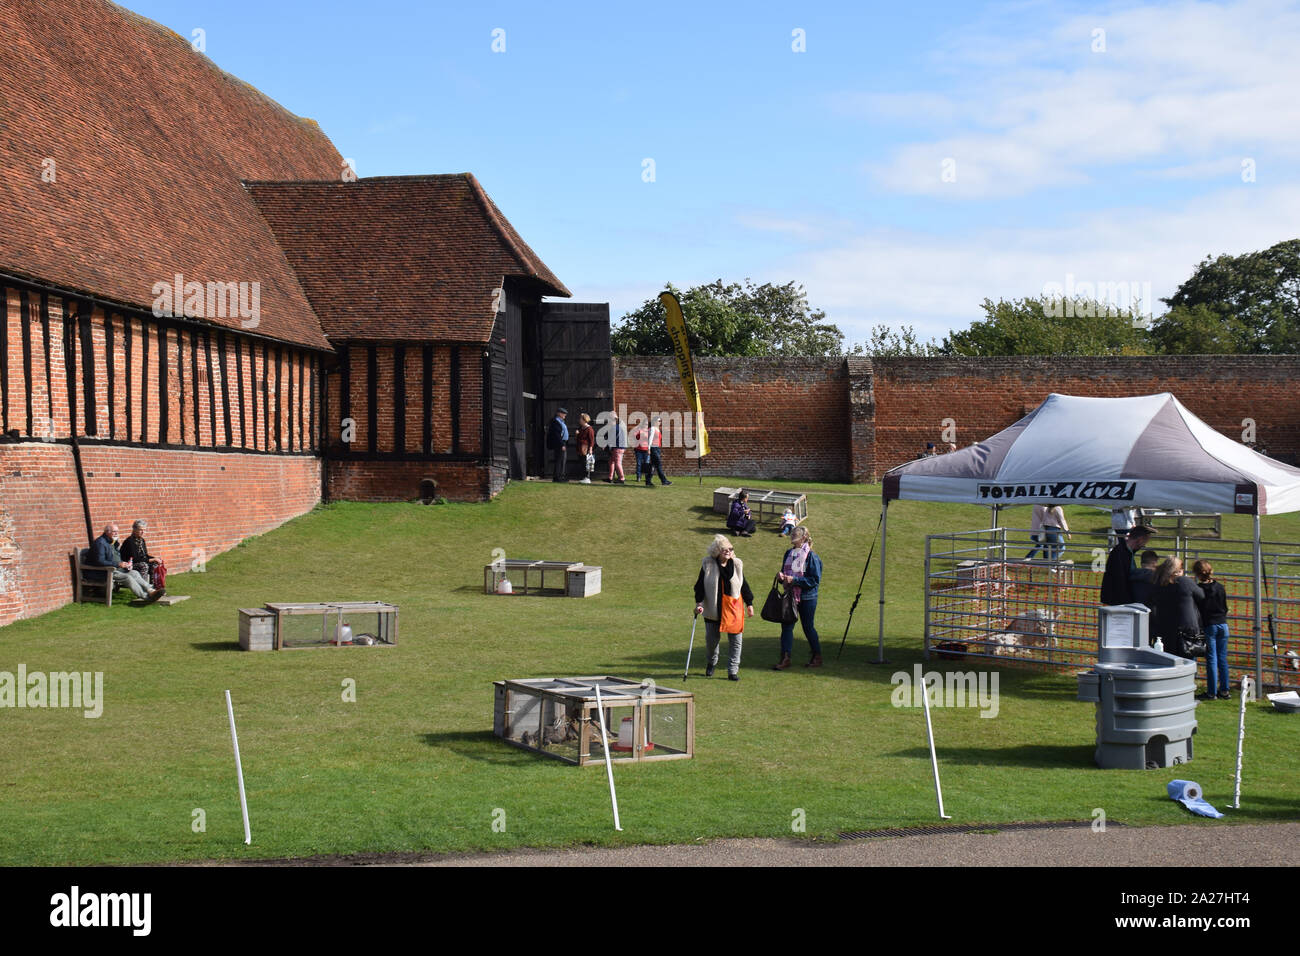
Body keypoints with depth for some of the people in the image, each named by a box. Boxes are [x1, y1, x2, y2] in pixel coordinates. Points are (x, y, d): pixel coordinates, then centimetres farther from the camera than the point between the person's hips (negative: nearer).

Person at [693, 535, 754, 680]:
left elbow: (744, 585, 10)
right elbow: (700, 585, -1)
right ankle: (711, 662, 37)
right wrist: (699, 603, -10)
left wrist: (749, 603, 10)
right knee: (711, 639, 8)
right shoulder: (708, 565, -2)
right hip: (713, 610, -1)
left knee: (736, 640, -2)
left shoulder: (737, 564, 4)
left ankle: (733, 671, 6)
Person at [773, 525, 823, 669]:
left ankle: (817, 657, 22)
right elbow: (785, 571, 20)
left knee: (808, 627, 5)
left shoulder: (811, 556, -12)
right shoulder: (789, 553, 9)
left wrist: (794, 580, -22)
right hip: (790, 596, 6)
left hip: (807, 598, -6)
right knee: (786, 626, 0)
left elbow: (815, 580, -16)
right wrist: (781, 576, -5)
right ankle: (785, 658, 4)